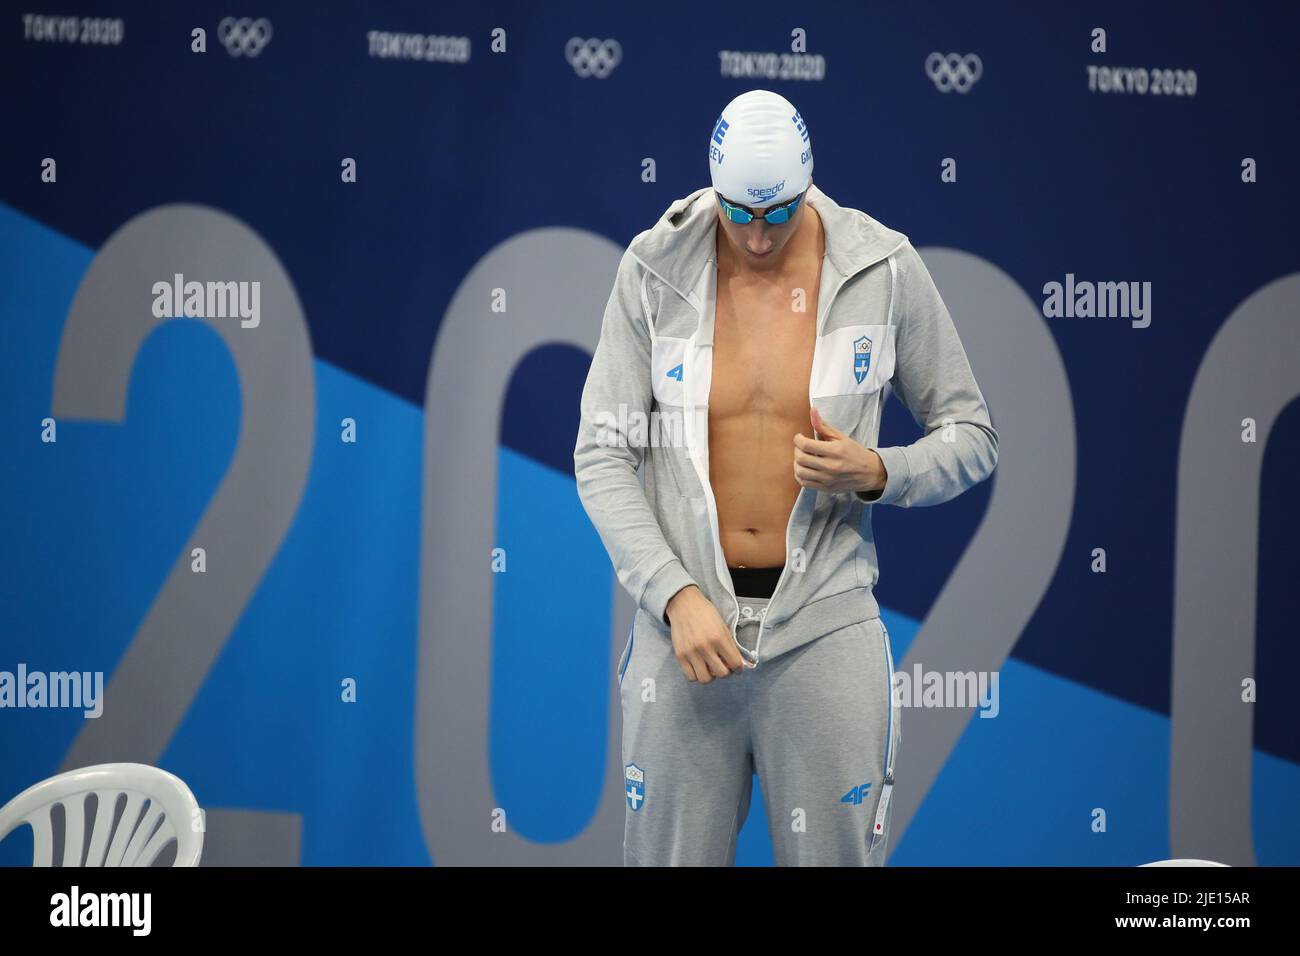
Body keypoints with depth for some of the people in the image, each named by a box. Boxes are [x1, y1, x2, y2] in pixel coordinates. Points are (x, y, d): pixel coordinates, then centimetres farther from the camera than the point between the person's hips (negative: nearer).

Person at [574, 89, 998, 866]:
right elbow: (603, 458, -1)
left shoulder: (884, 270, -3)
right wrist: (675, 596, -13)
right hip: (686, 620, 1)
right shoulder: (655, 271, -3)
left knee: (835, 856, 2)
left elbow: (973, 438, 6)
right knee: (672, 854, 5)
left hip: (824, 626, 0)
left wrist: (876, 473, -15)